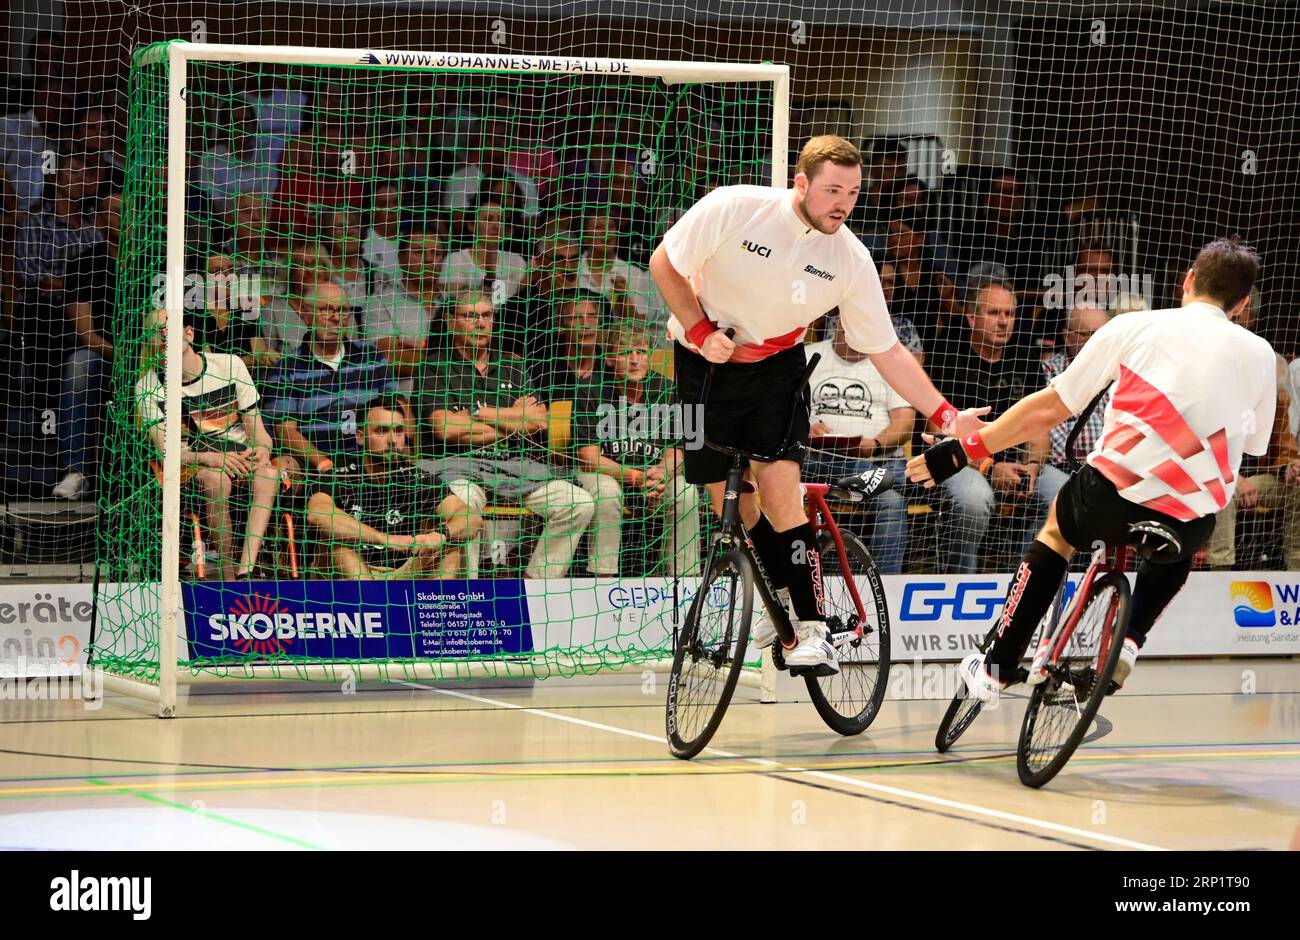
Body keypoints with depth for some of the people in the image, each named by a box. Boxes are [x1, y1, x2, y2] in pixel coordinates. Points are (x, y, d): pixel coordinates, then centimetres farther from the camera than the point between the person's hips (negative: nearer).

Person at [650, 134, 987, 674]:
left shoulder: (850, 260, -15)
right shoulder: (732, 209, -22)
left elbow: (887, 352, -7)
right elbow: (664, 264, -8)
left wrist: (945, 415, -15)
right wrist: (700, 330, -18)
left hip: (775, 369, 0)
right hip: (705, 365, 0)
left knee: (779, 488, -18)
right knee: (728, 498, 3)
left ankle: (810, 629, -13)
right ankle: (780, 601, 25)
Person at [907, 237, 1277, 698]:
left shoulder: (1135, 327, 7)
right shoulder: (1258, 354, 12)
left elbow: (1048, 410, 7)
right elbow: (1250, 445, 20)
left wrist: (963, 448, 14)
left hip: (1113, 498, -1)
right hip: (1191, 519, 1)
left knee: (1058, 528, 34)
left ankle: (994, 670, 29)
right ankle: (1130, 640, 14)